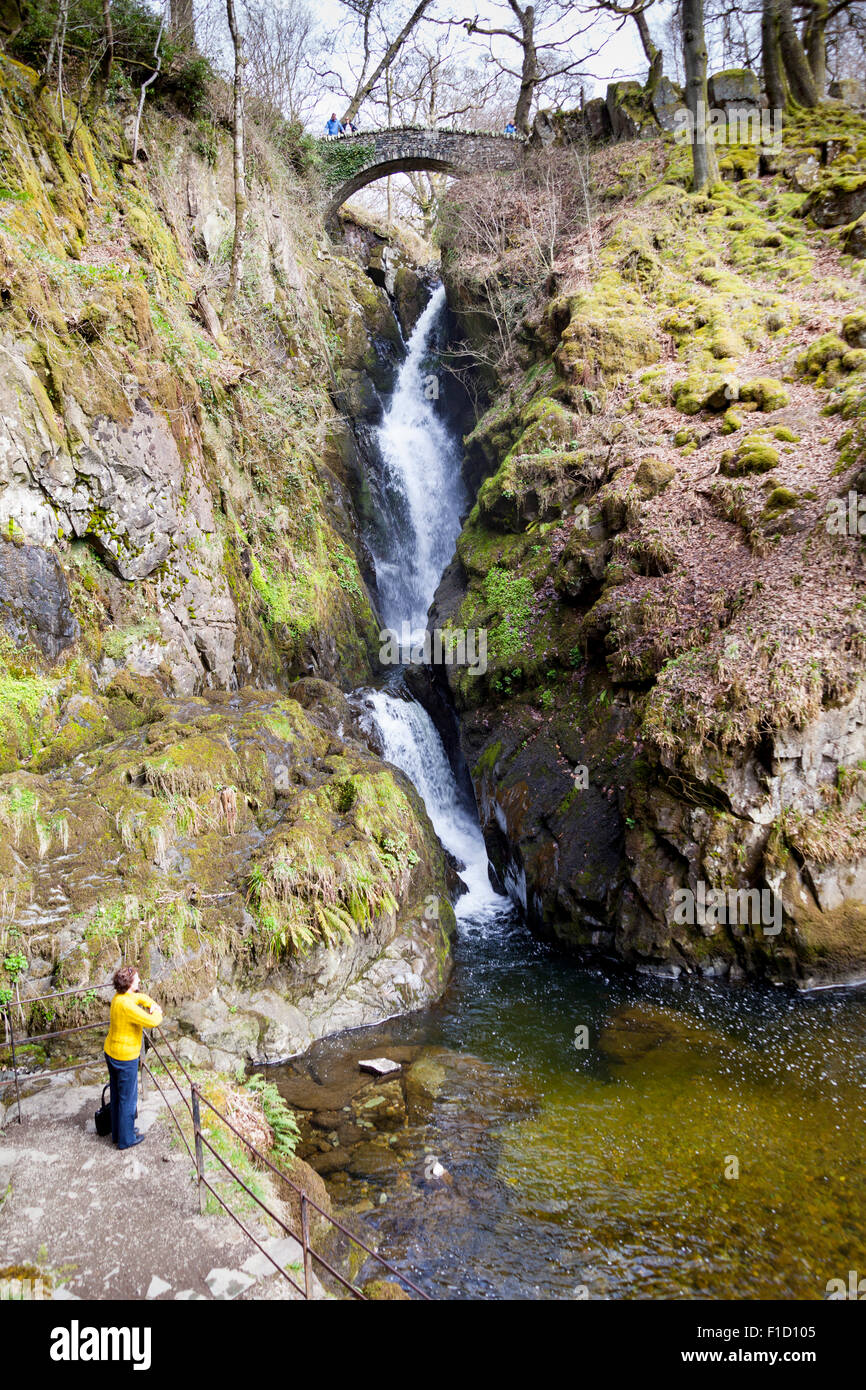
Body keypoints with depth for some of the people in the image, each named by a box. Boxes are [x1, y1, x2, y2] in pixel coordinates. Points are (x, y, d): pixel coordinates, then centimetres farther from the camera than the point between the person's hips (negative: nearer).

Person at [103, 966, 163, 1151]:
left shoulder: (119, 997, -1)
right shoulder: (126, 1005, -29)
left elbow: (140, 997, 19)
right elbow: (152, 1022, -29)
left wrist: (152, 1004, 0)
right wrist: (158, 1013, -7)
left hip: (111, 1052, 9)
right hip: (125, 1058, -9)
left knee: (117, 1095, 22)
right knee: (128, 1098, 7)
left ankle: (117, 1132, 37)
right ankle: (126, 1139, 20)